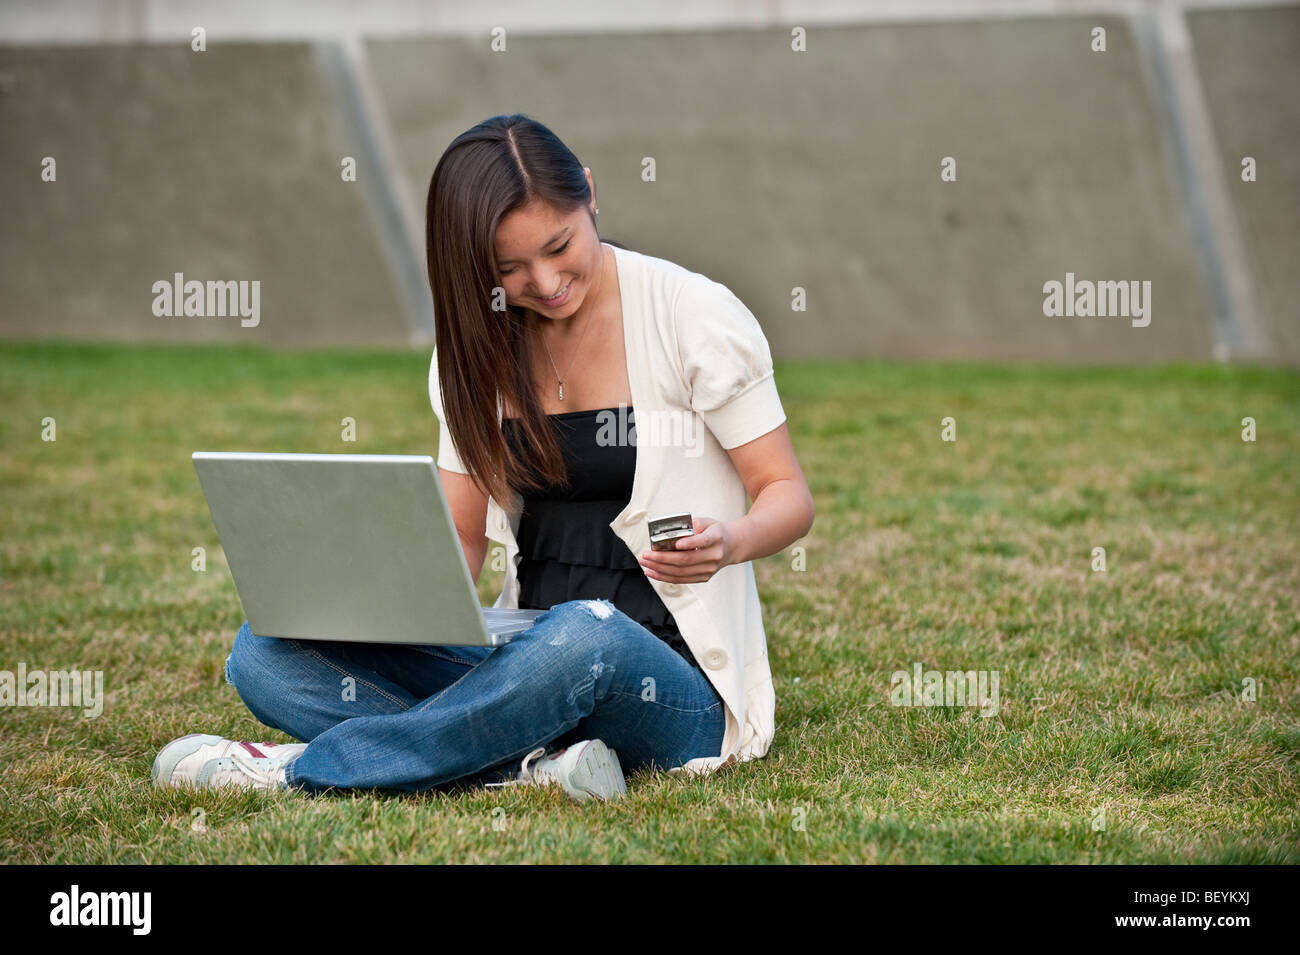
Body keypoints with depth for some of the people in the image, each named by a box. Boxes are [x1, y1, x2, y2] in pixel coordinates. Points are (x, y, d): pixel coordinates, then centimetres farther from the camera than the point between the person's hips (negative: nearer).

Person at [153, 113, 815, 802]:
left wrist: (731, 540, -25)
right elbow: (457, 540, 10)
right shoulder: (476, 346, 9)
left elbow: (788, 496, -2)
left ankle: (302, 769, -24)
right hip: (526, 658, 5)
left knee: (581, 634, -42)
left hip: (676, 676, -5)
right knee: (263, 651, -14)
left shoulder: (693, 314, -5)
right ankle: (535, 763, -29)